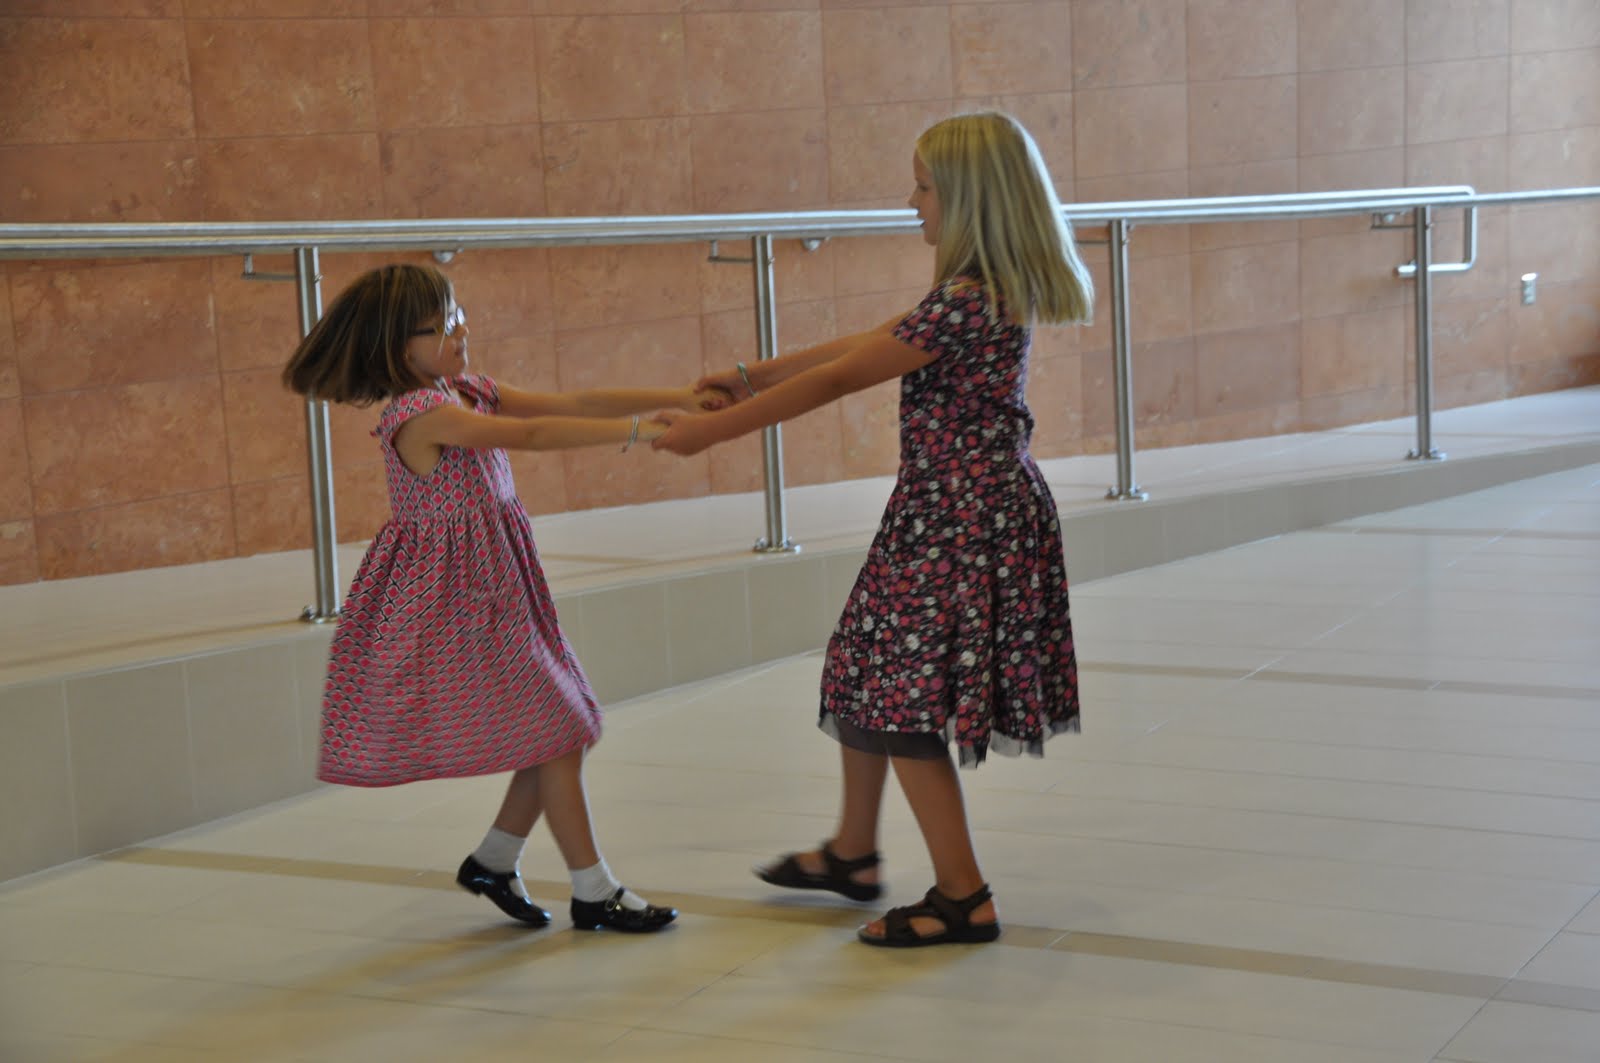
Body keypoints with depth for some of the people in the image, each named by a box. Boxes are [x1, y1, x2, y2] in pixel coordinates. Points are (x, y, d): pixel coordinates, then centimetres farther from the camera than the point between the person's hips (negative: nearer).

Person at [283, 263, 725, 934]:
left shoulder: (470, 394, 8)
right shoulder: (419, 414, -19)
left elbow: (575, 402, 1)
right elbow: (533, 434, -29)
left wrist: (676, 396, -7)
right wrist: (638, 432, -33)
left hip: (497, 589, 9)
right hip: (460, 600, -9)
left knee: (563, 728, 10)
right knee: (557, 733, -5)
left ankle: (493, 861, 26)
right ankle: (593, 892, 6)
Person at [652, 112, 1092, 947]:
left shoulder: (967, 305, -22)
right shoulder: (992, 293, 9)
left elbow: (837, 380, -19)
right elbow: (865, 346, 16)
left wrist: (712, 430, -13)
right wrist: (752, 377, 18)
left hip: (958, 524, -10)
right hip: (965, 510, 10)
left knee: (897, 701, -1)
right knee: (866, 680, 20)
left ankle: (963, 898, 9)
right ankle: (852, 853, 36)